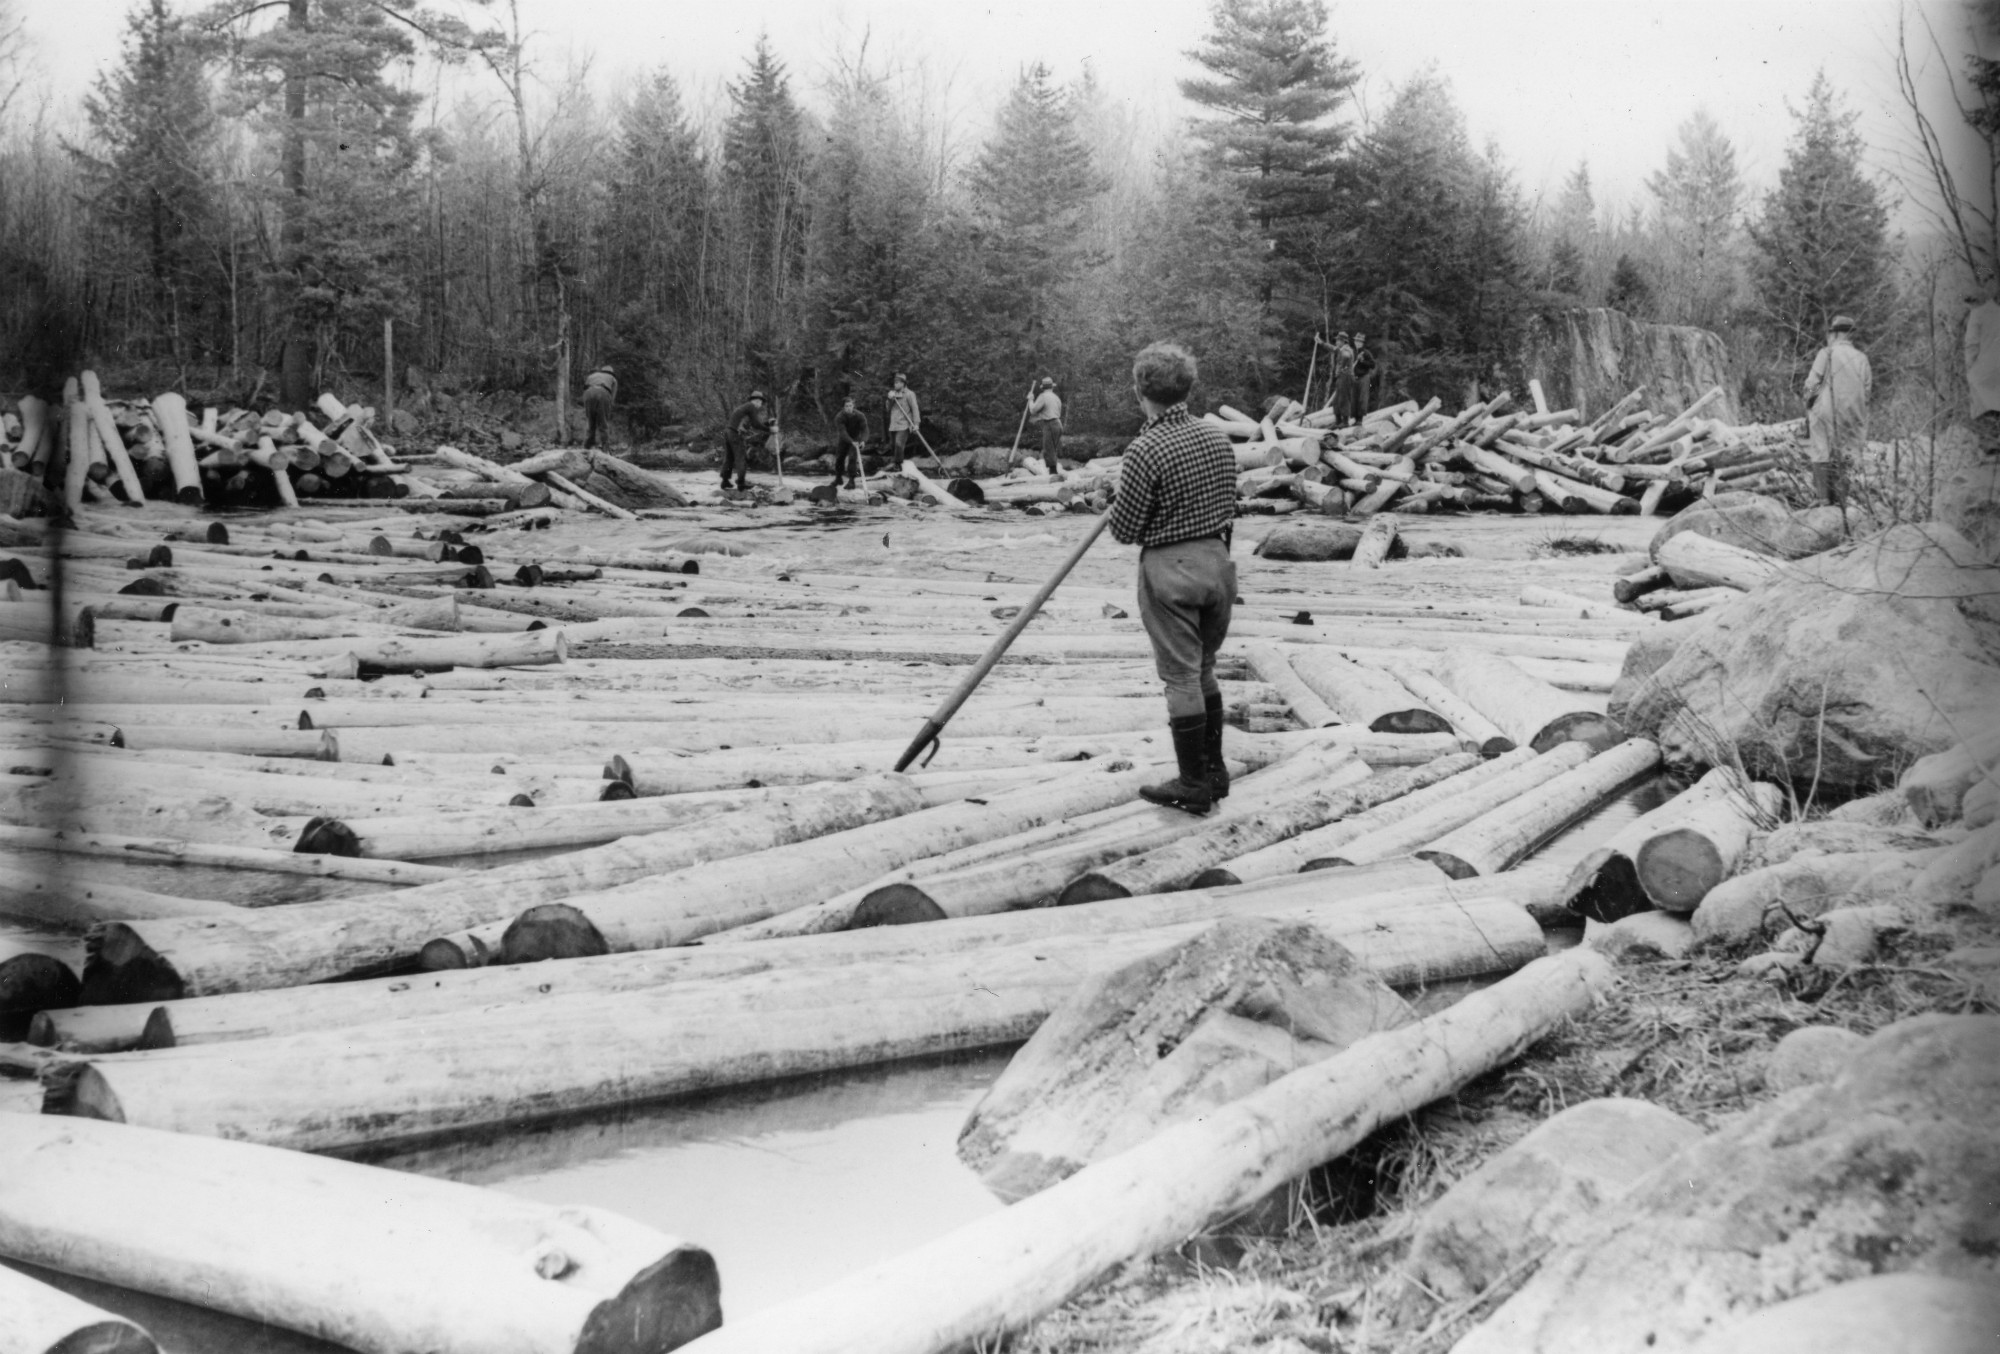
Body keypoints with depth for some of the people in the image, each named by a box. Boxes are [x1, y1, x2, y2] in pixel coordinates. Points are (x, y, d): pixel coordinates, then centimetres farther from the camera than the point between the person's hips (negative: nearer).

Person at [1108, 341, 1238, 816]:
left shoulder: (1145, 452, -19)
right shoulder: (1218, 438, 2)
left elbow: (1124, 531, -14)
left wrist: (1119, 501, 5)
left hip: (1169, 568, -6)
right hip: (1217, 560, 7)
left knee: (1181, 677, 2)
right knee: (1203, 670, 19)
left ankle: (1194, 786, 8)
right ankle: (1214, 769, 26)